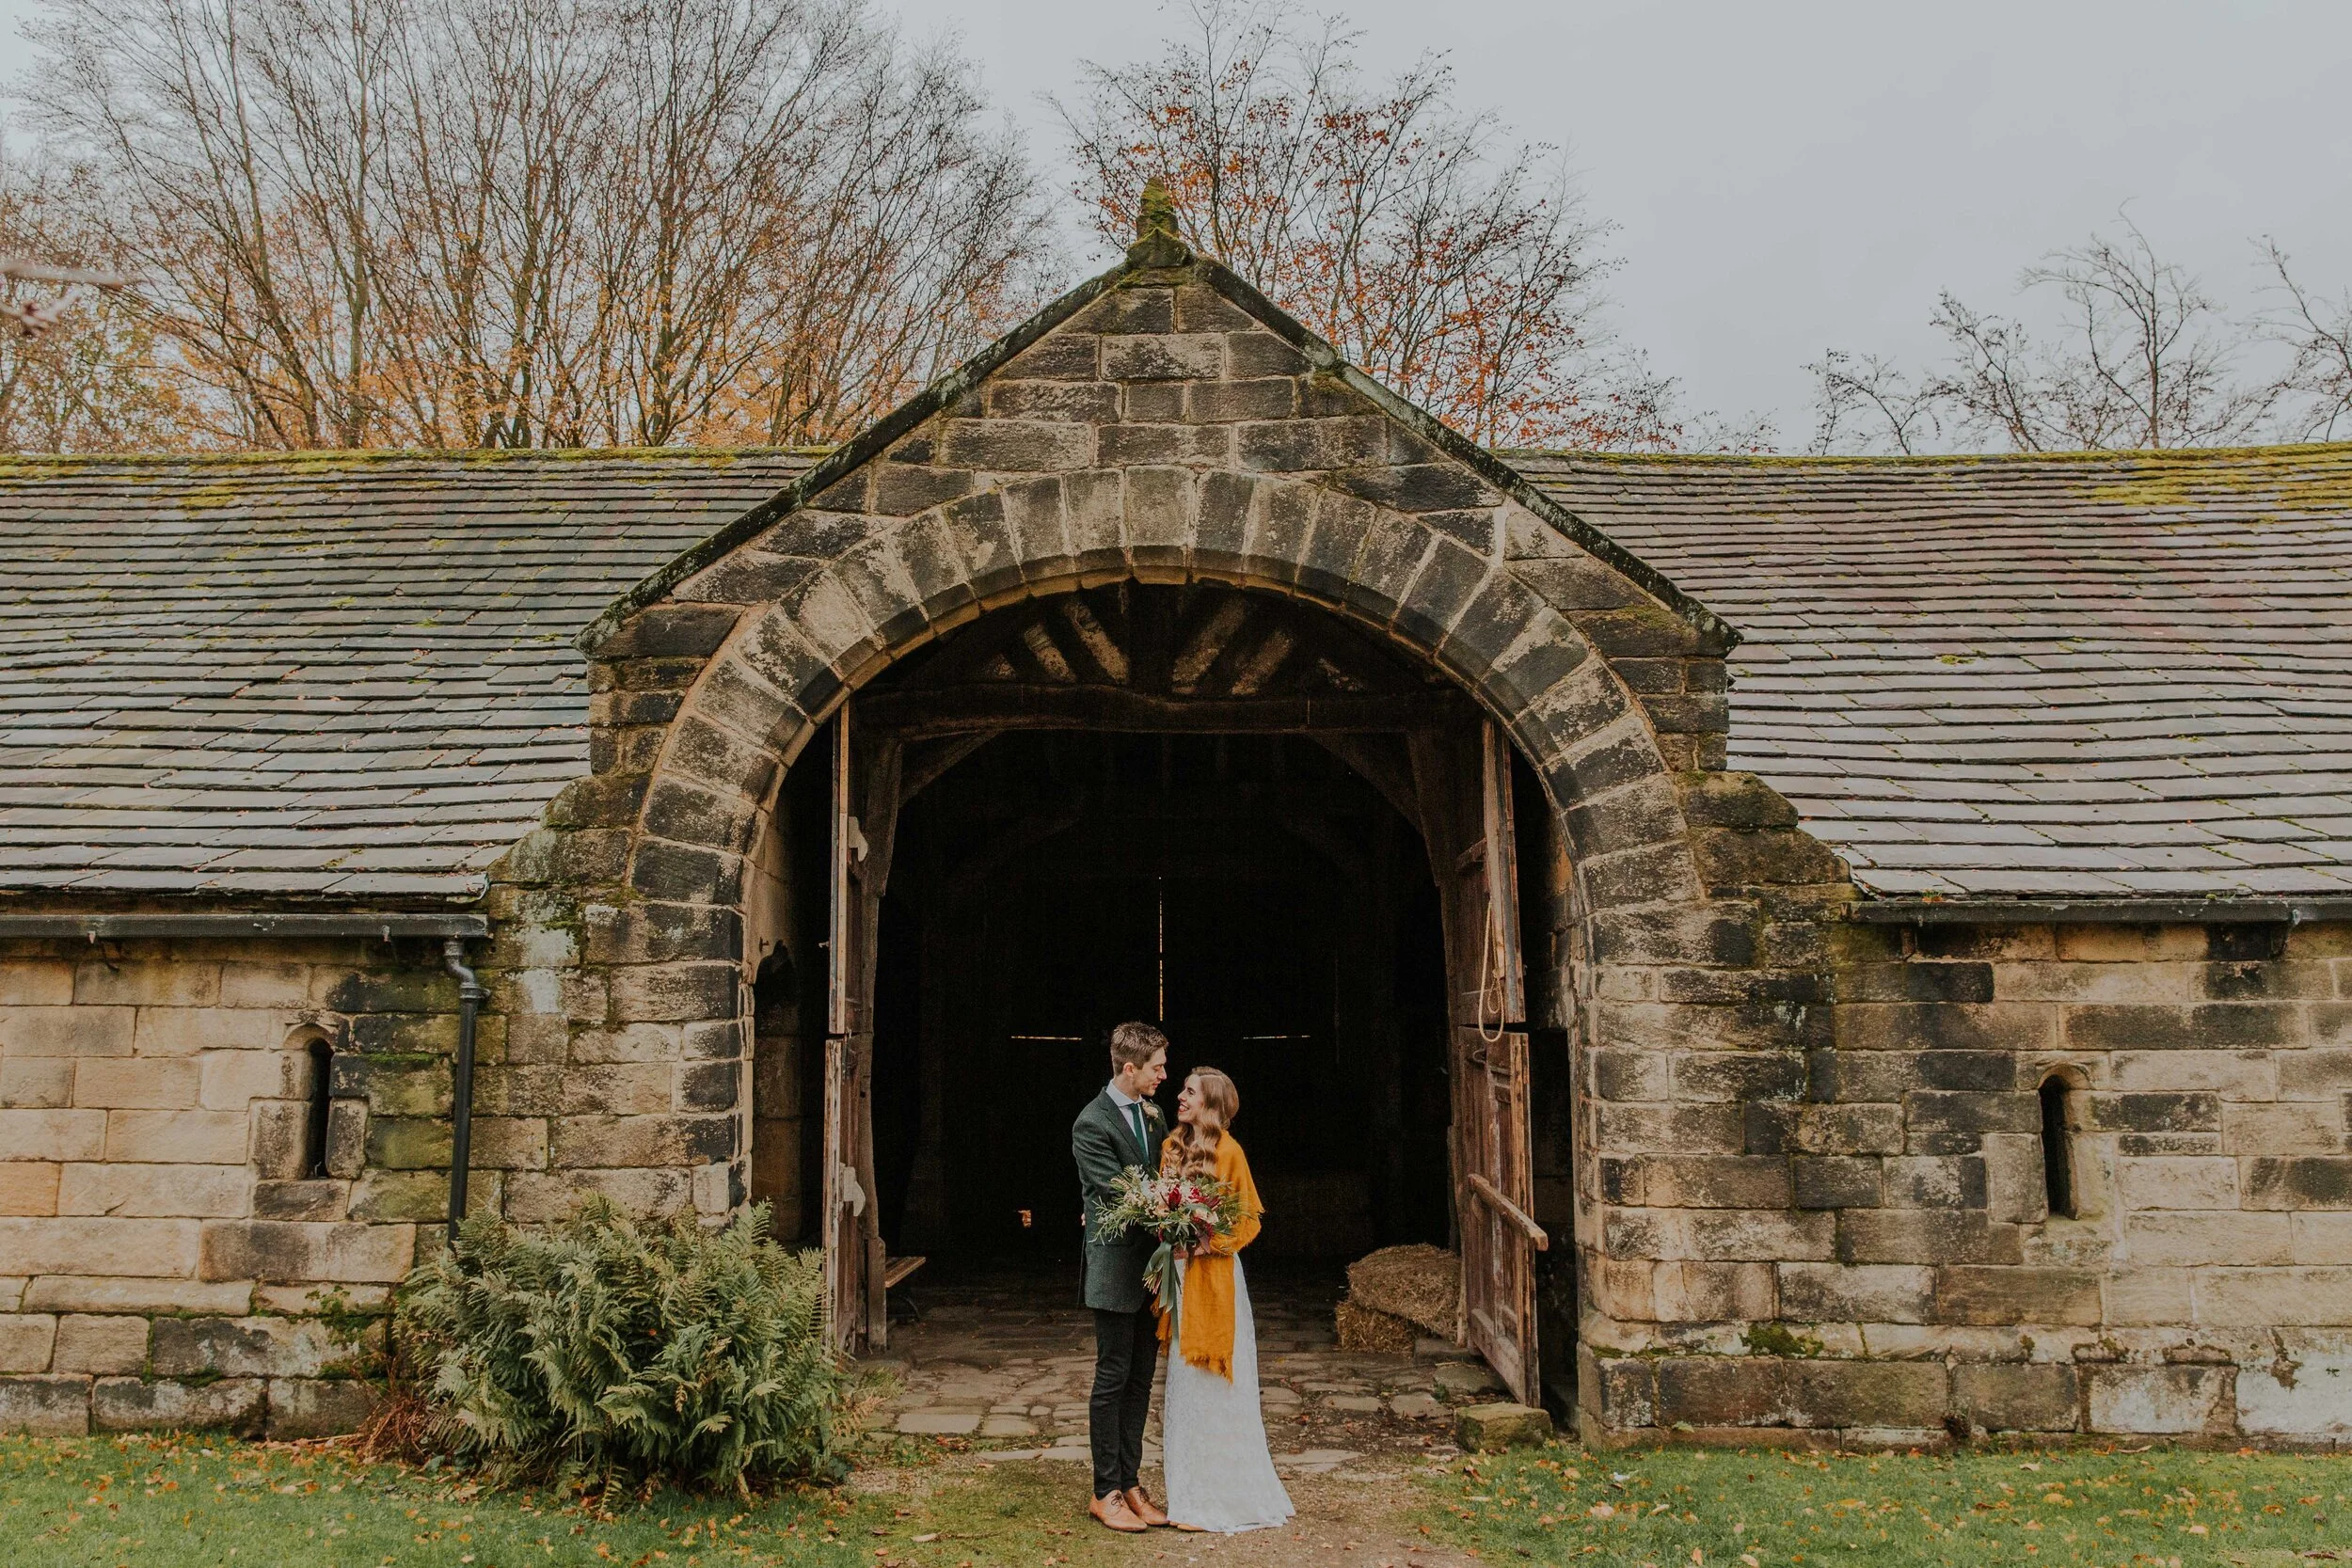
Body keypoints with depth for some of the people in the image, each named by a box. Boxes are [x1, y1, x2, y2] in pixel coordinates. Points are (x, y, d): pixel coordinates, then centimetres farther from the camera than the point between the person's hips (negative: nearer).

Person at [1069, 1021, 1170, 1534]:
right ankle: (1106, 1492, 12)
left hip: (1151, 1265, 7)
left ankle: (1130, 1483, 21)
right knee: (1113, 1378, 1)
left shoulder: (1153, 1113, 10)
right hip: (1117, 1266, -7)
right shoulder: (1092, 1124, -15)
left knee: (1141, 1378, 12)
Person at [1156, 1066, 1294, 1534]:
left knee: (1212, 1386, 1)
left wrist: (1207, 1244, -19)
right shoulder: (1172, 1147, 8)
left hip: (1211, 1276, -6)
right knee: (1184, 1383, 11)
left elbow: (1248, 1219, -7)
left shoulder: (1228, 1150, -11)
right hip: (1178, 1276, 7)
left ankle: (1226, 1497, 13)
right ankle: (1192, 1490, 22)